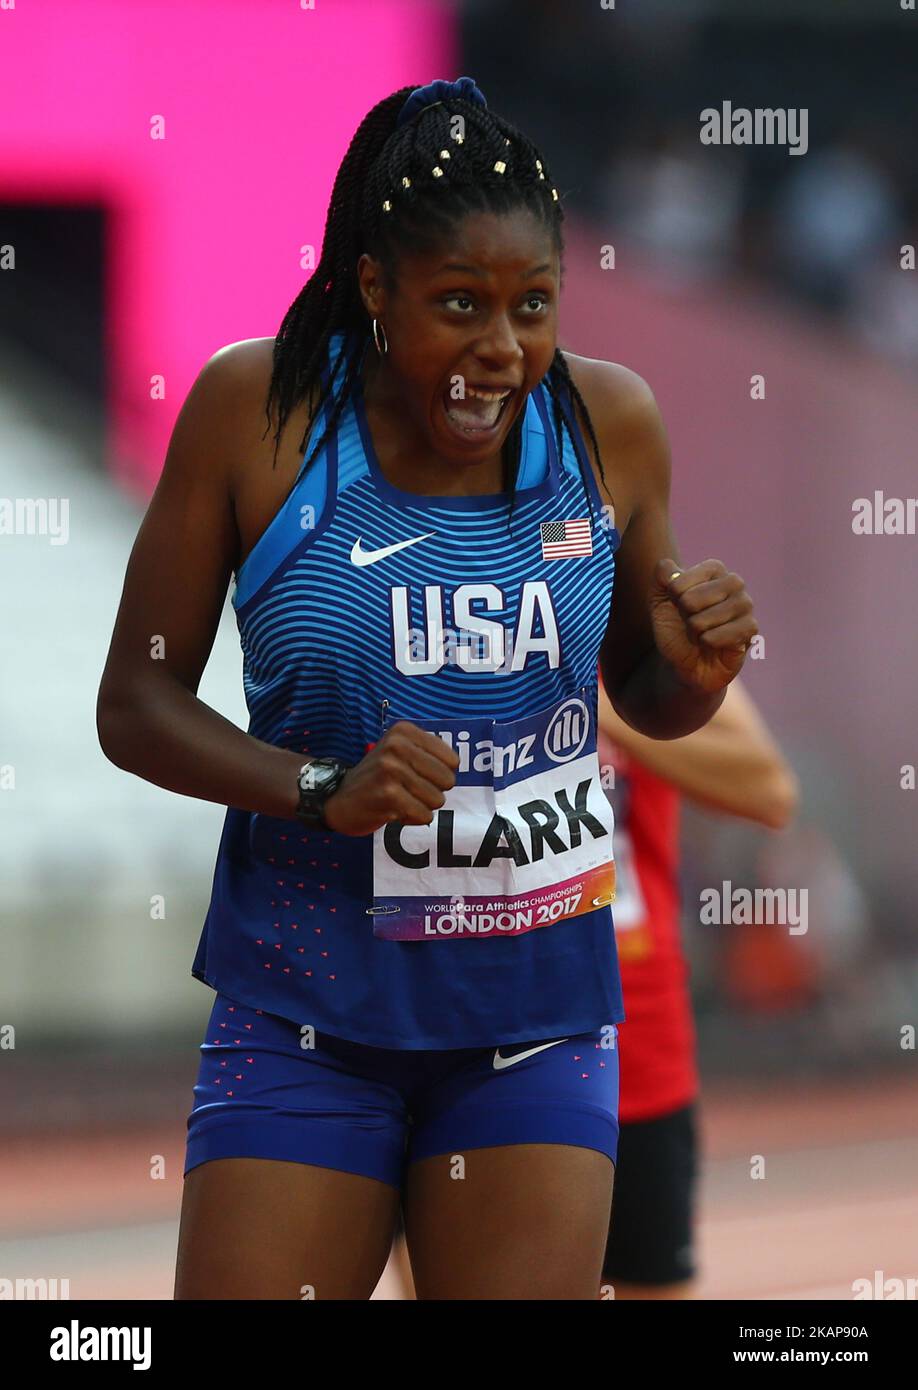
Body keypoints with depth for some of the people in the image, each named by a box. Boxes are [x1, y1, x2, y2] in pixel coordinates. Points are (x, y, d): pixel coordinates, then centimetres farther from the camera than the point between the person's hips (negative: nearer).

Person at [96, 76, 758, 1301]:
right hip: (305, 1015, -2)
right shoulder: (254, 408, -10)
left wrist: (697, 671, -11)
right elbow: (135, 703, -5)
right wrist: (324, 790, -20)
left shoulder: (607, 423, -2)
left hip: (536, 1016, 2)